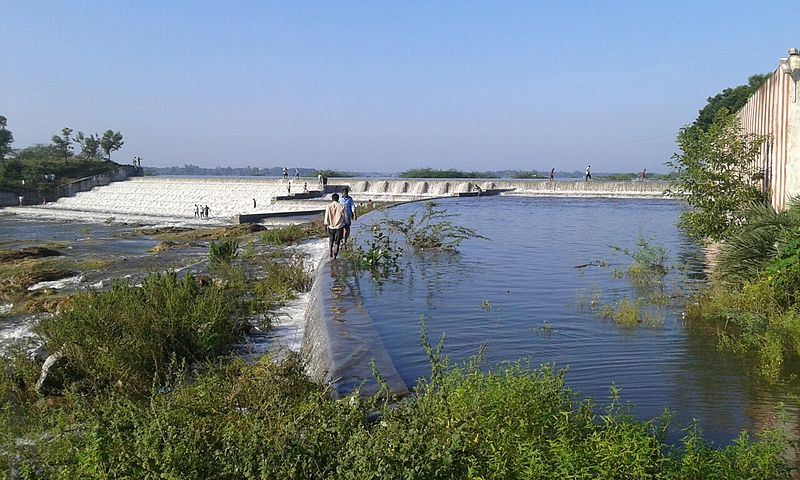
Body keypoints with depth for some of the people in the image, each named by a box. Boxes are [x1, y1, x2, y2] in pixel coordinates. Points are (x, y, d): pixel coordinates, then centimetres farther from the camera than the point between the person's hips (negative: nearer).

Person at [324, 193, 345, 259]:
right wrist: (343, 225, 11)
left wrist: (326, 225, 5)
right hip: (339, 227, -1)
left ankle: (330, 254, 24)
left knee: (331, 240, 21)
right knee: (337, 242, 5)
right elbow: (343, 217, -3)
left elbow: (326, 217, -6)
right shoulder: (341, 206, -8)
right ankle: (335, 255, 0)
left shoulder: (328, 206, -7)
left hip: (331, 226, 1)